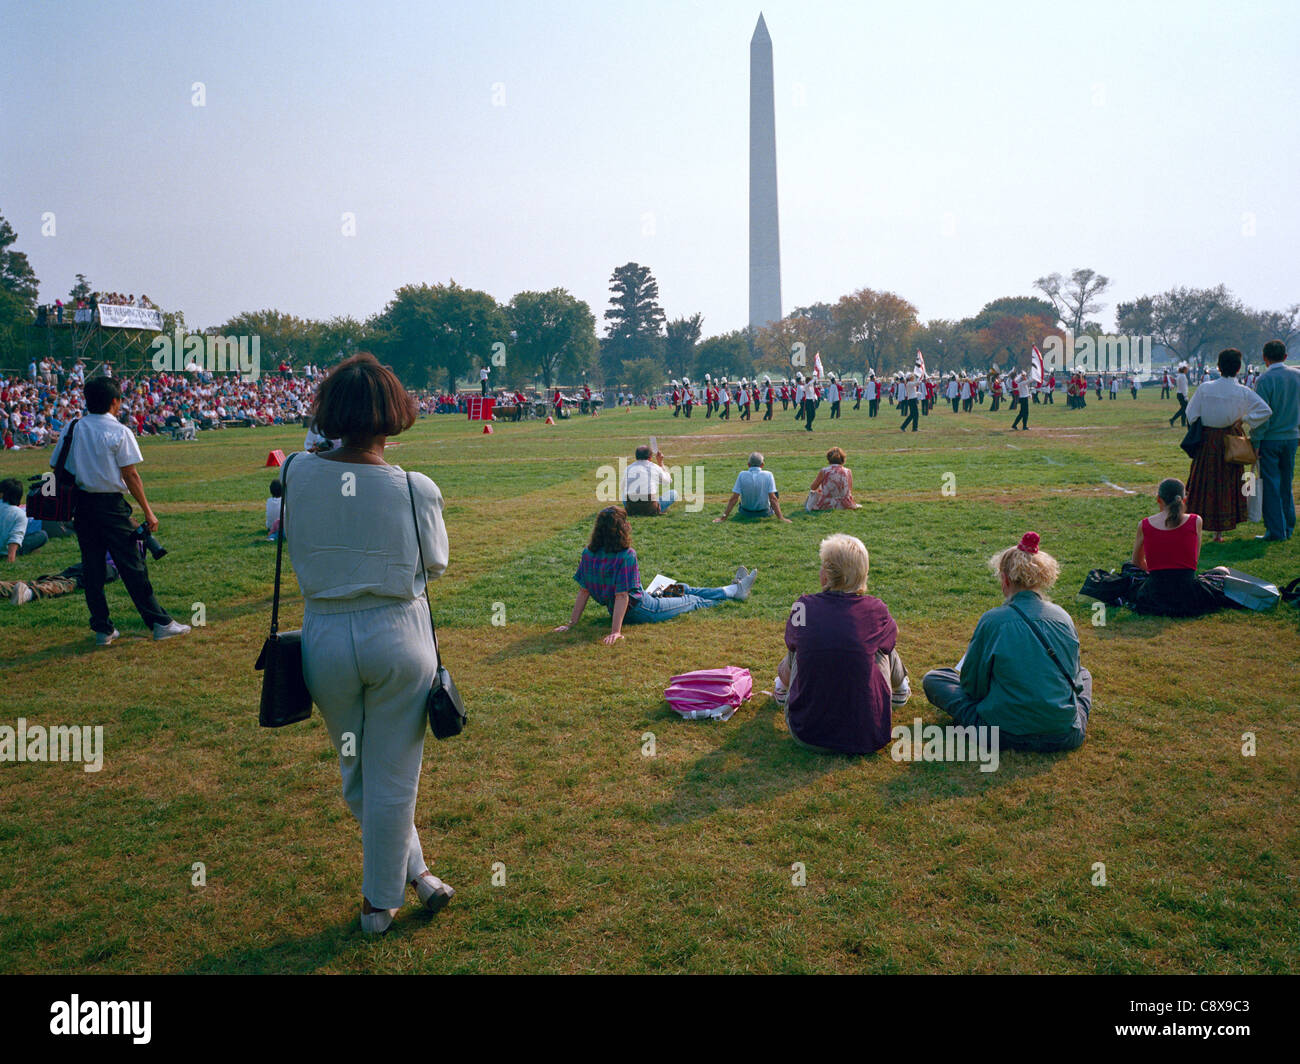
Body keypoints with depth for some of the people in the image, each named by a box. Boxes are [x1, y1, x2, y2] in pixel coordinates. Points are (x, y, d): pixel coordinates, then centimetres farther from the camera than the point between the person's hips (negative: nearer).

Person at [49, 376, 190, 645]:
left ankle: (102, 629, 14)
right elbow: (131, 475, -10)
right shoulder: (119, 431, -8)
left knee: (91, 569, 10)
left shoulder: (71, 429, 5)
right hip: (110, 505, -5)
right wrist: (148, 511, -6)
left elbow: (57, 469, 6)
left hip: (81, 504, 5)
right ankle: (160, 623, 5)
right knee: (132, 567, 0)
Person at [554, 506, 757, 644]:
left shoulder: (589, 554, -10)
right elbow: (622, 595, -30)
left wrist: (571, 624, -2)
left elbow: (583, 591, -8)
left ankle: (736, 589, 41)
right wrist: (615, 631, -29)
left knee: (683, 590, 24)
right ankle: (737, 590, 41)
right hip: (640, 611, -8)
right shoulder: (626, 556, -30)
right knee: (694, 600, 17)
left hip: (619, 611, 8)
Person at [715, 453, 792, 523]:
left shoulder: (742, 474, -12)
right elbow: (773, 498, -20)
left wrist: (723, 517, -15)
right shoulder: (768, 475, -14)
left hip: (746, 514, 2)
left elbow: (734, 498, -16)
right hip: (764, 513, -1)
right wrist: (780, 518, -20)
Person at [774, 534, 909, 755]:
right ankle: (901, 690, 55)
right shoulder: (876, 610, -10)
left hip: (806, 735, 1)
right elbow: (892, 635, 15)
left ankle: (782, 689, 58)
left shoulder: (803, 607, -8)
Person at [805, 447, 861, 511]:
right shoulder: (848, 472, -3)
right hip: (844, 505, 3)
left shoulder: (824, 471, -9)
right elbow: (850, 491, 7)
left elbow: (813, 487, 5)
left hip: (826, 505, -2)